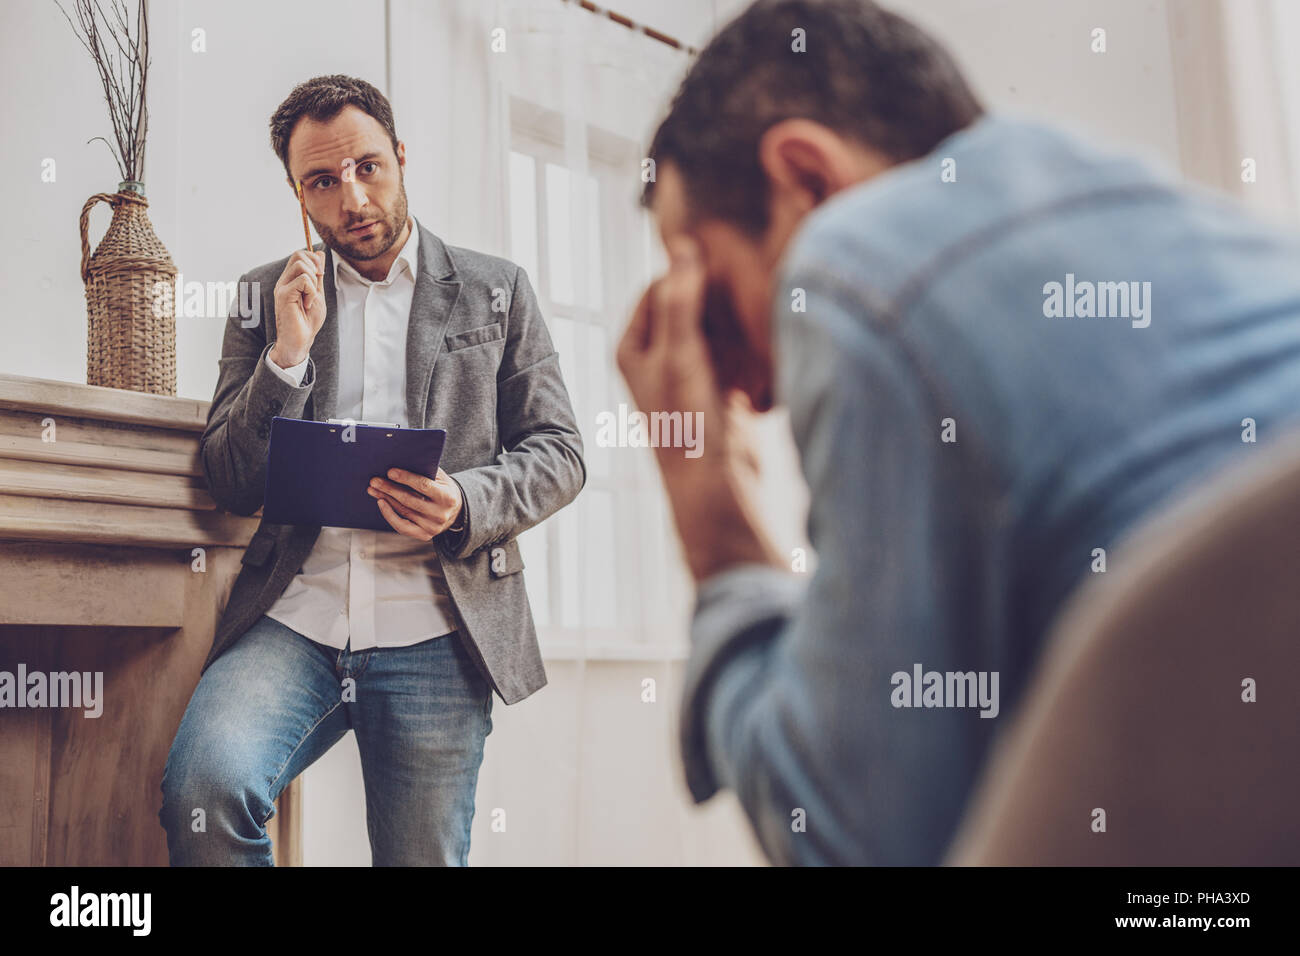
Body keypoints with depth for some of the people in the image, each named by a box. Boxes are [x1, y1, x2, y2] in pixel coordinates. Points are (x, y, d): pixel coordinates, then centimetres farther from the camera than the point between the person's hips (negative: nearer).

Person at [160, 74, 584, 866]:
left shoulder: (496, 290, 12)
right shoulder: (267, 295, 14)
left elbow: (560, 452, 8)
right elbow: (233, 486, 9)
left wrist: (466, 503, -13)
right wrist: (288, 351, -6)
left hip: (434, 635, 0)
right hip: (293, 621, 1)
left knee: (424, 857, 2)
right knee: (203, 786, -26)